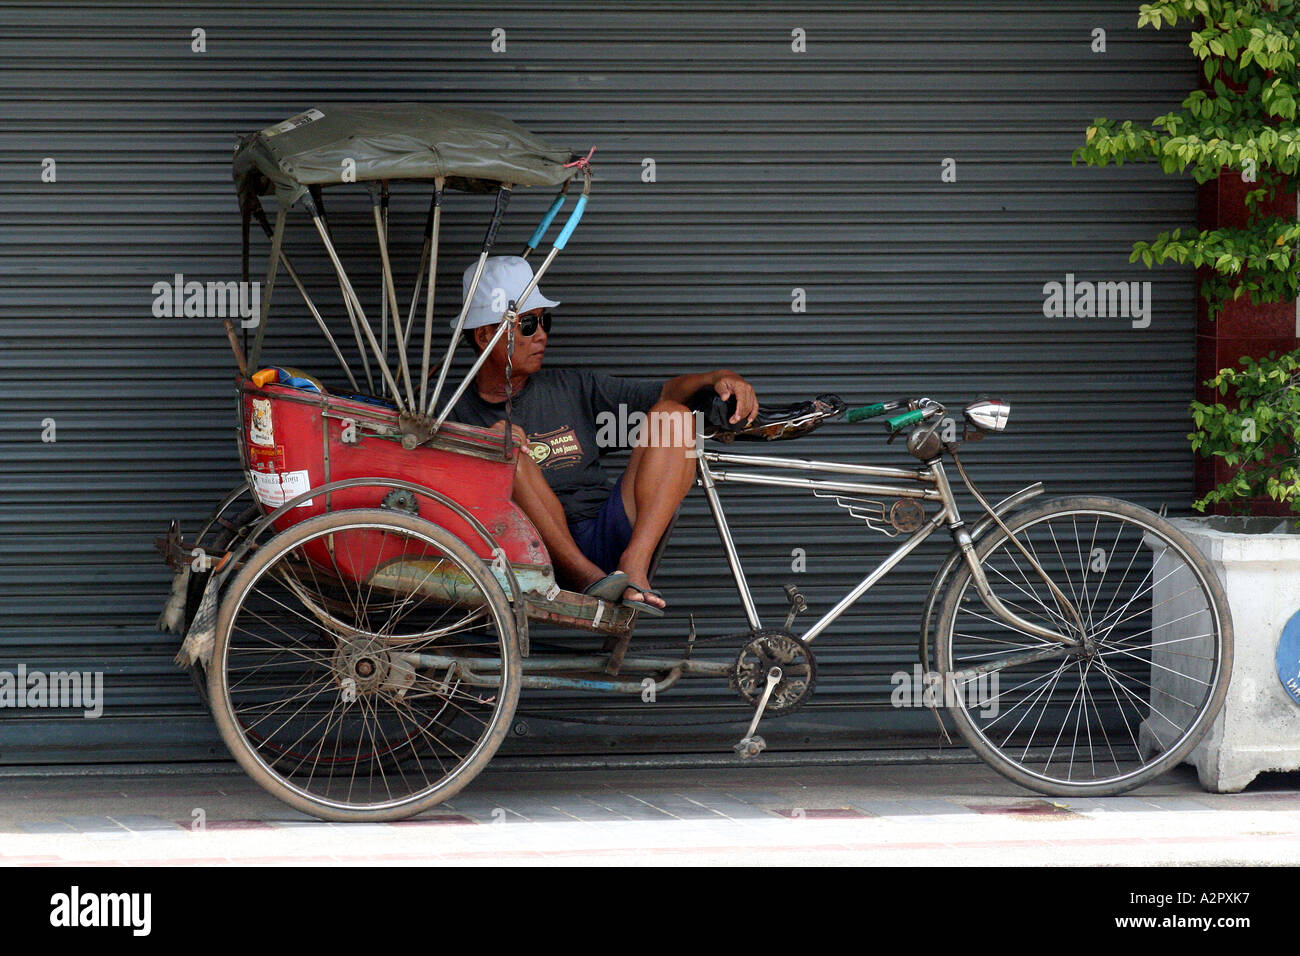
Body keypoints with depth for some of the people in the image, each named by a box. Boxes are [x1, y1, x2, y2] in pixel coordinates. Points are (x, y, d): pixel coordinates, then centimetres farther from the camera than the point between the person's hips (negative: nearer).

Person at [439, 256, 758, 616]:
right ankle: (585, 575, -35)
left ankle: (634, 564, -27)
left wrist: (716, 378, -6)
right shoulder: (459, 417, 9)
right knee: (506, 442, -25)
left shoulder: (573, 388, 20)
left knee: (672, 415, -7)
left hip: (604, 541, 4)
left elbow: (665, 393, 14)